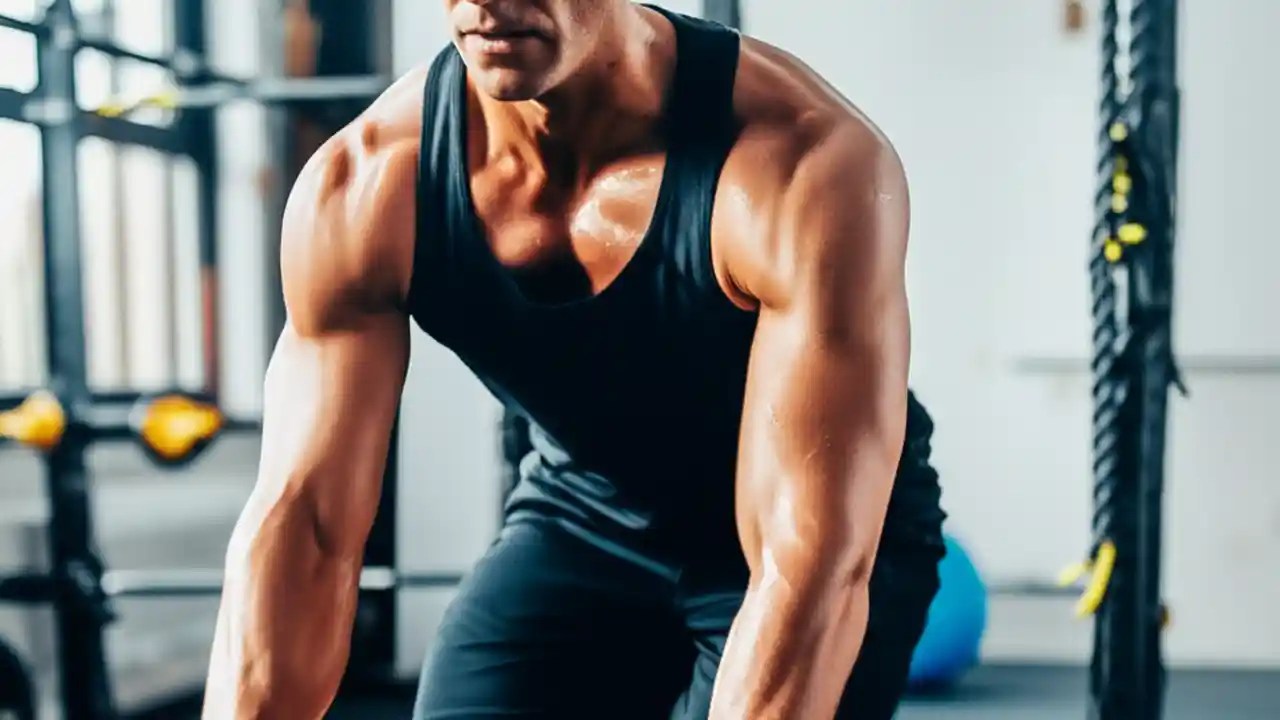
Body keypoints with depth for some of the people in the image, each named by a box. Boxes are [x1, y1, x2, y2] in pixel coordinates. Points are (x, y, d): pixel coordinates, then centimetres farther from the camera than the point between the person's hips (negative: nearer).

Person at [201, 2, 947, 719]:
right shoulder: (366, 186, -23)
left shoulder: (804, 164, -34)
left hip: (835, 532, -3)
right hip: (584, 524, 3)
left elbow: (811, 566, -37)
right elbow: (300, 531, -22)